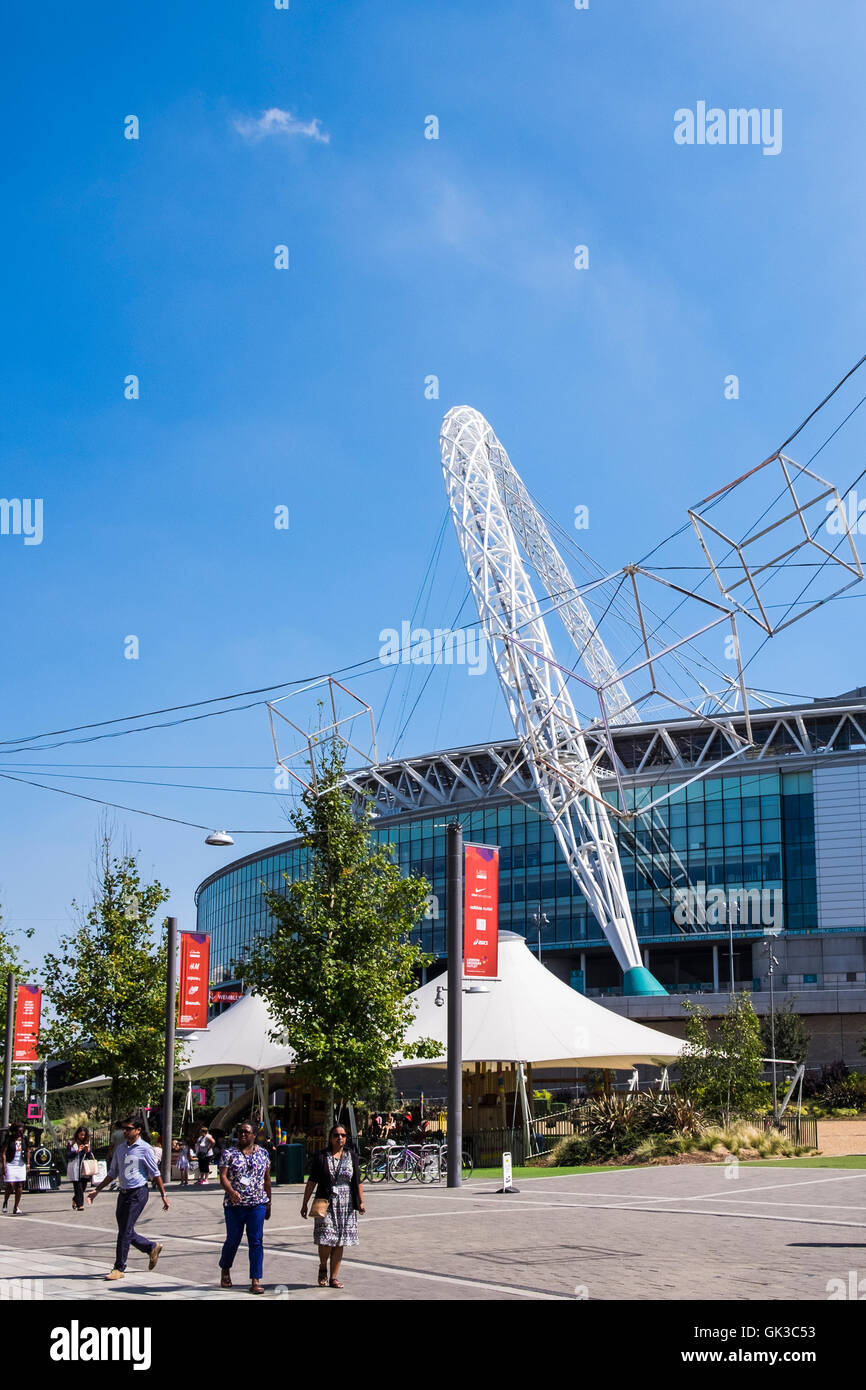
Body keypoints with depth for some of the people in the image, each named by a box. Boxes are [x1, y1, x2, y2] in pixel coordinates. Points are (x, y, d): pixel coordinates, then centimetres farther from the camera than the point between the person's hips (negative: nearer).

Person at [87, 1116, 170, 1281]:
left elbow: (155, 1173, -4)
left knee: (125, 1231, -9)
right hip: (124, 1193, 7)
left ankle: (119, 1268, 0)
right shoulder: (120, 1148, 11)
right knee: (125, 1231, 9)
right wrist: (97, 1191, 15)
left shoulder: (144, 1149, -8)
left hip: (138, 1193, -7)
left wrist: (163, 1195, -5)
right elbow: (112, 1173, 19)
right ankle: (152, 1247, 31)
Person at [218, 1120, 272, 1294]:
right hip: (234, 1204, -1)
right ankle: (225, 1269, 36)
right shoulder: (229, 1153, 0)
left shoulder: (262, 1153, 8)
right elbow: (223, 1176, -11)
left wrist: (268, 1203, 14)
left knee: (256, 1241, -5)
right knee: (233, 1240, 8)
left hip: (257, 1204, 1)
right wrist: (231, 1191, -30)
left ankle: (255, 1281, -3)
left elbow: (267, 1179, 14)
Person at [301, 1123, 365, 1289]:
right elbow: (311, 1182, 2)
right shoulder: (321, 1157, 1)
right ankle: (323, 1267, 19)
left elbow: (357, 1182, 9)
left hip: (346, 1206, 2)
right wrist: (305, 1204, 1)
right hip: (326, 1205, -2)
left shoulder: (352, 1156, 7)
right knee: (326, 1240, -10)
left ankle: (333, 1277, 14)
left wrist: (361, 1202, 0)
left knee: (339, 1243, 3)